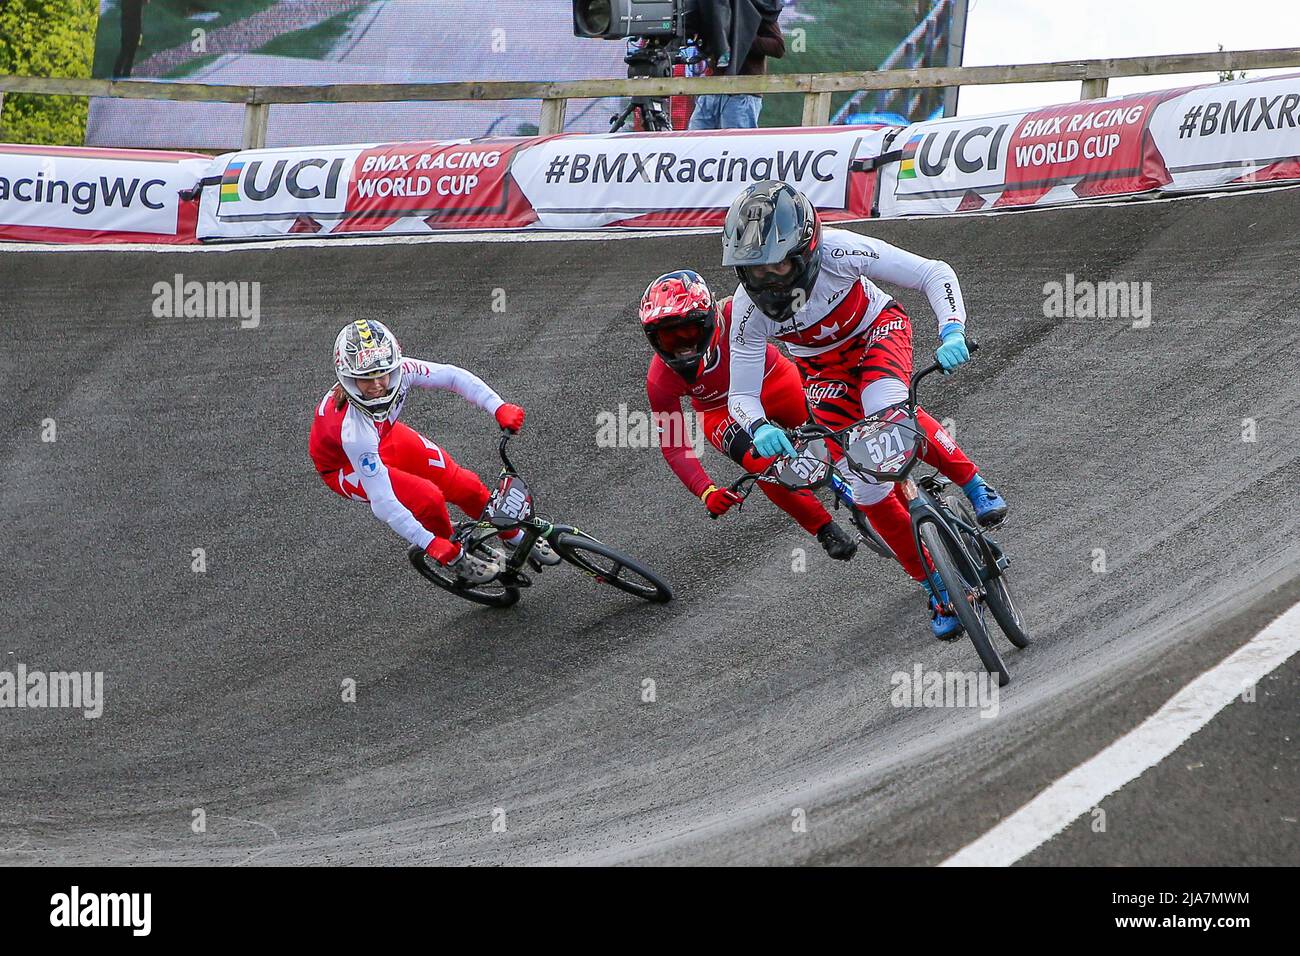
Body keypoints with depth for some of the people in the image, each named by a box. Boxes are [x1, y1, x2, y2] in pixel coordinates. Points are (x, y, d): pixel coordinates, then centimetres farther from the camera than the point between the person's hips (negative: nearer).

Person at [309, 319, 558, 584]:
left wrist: (500, 408, -28)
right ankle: (455, 559, 5)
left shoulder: (399, 370, -31)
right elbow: (382, 502, -41)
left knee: (465, 486, 0)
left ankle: (517, 539, 28)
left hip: (384, 436, 5)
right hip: (344, 467, -5)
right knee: (428, 498, -24)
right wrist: (432, 545, -41)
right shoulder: (354, 429, -43)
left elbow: (453, 376, -17)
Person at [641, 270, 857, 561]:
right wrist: (706, 492, -32)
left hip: (773, 382, 1)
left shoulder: (734, 315, -34)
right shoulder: (661, 380, -27)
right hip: (724, 413, -1)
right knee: (764, 464, -26)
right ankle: (826, 531, -7)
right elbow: (673, 447, -20)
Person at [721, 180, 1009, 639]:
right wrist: (759, 428, -44)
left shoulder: (838, 252, -35)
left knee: (885, 404, -36)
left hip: (877, 329, -2)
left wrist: (952, 332, -46)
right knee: (868, 484, -13)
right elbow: (742, 394, -21)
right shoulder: (748, 310, -28)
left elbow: (935, 274, -30)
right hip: (824, 369, 2)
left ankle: (974, 484, -14)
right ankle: (936, 588, 2)